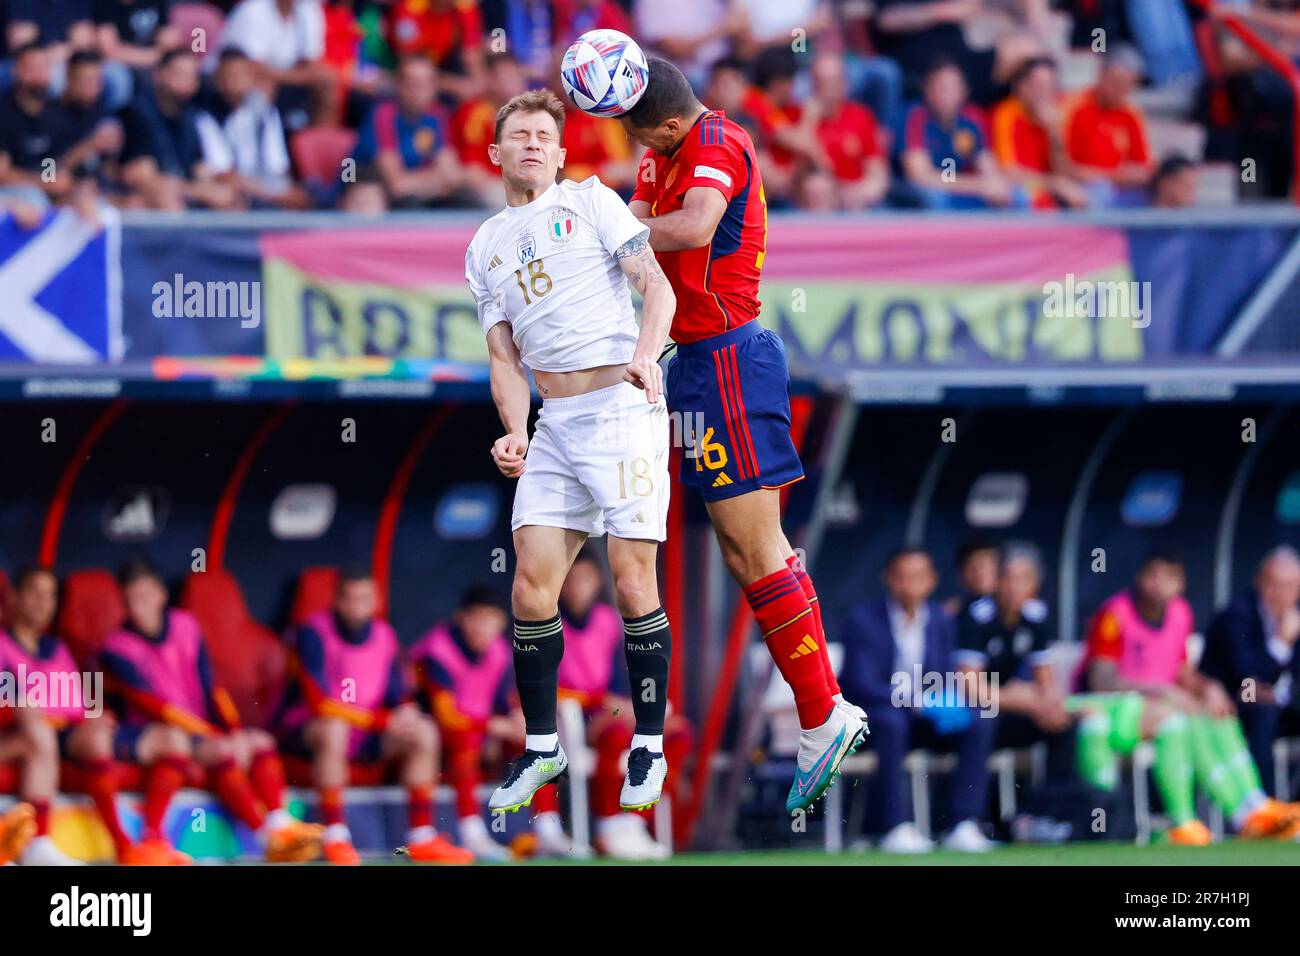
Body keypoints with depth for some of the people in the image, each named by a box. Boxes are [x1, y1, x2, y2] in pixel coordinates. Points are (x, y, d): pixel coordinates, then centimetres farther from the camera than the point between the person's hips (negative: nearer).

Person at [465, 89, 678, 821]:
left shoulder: (591, 202, 4)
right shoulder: (486, 248, 18)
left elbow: (659, 287, -4)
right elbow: (505, 355, 16)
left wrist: (646, 354, -24)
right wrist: (516, 432, -1)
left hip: (624, 409, -5)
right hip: (553, 426, 5)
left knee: (633, 582, -9)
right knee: (532, 590, -2)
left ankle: (650, 747, 2)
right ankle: (542, 748, 11)